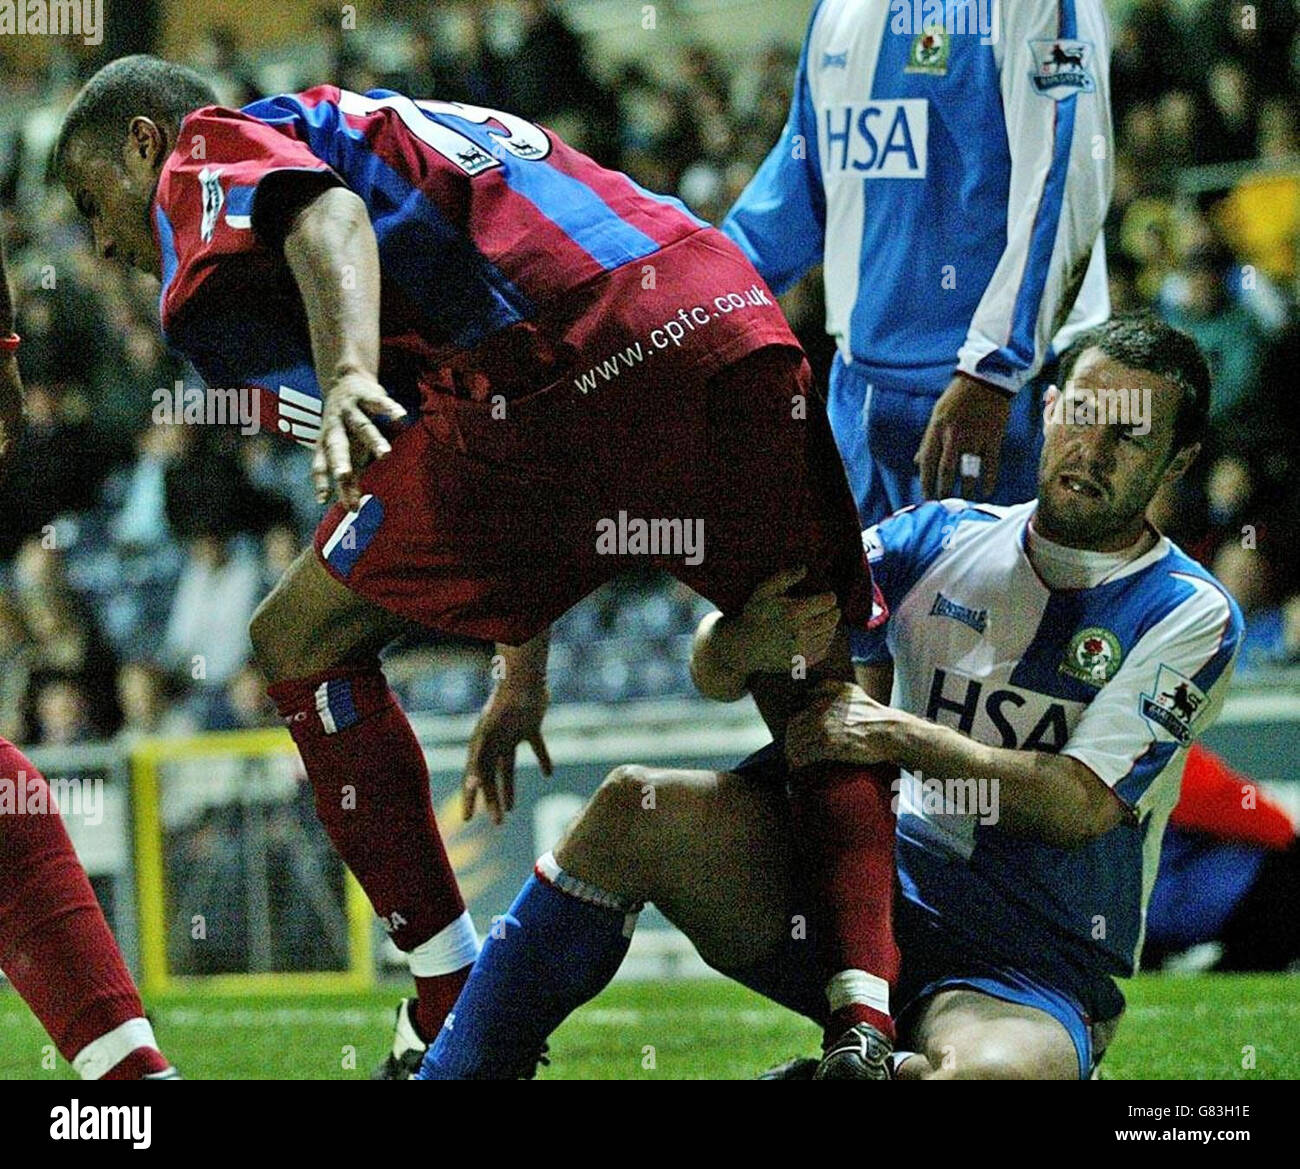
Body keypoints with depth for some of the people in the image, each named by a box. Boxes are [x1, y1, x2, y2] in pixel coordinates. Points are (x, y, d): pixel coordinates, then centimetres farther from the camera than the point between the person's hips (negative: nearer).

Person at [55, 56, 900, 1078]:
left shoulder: (211, 148, 19)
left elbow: (322, 212, -9)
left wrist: (349, 377, -27)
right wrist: (522, 673, 45)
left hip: (565, 368, -7)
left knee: (302, 644, 14)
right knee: (817, 697, 22)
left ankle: (455, 1019, 11)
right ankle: (865, 1024, 2)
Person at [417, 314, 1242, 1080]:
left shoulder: (1190, 616, -3)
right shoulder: (939, 539, 7)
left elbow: (1082, 805, -14)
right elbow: (718, 674, 2)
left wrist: (904, 737, -21)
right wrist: (757, 631, -23)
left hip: (1028, 978, -4)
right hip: (878, 896, 4)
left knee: (998, 1070, -41)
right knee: (638, 805, -18)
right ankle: (452, 1074, -12)